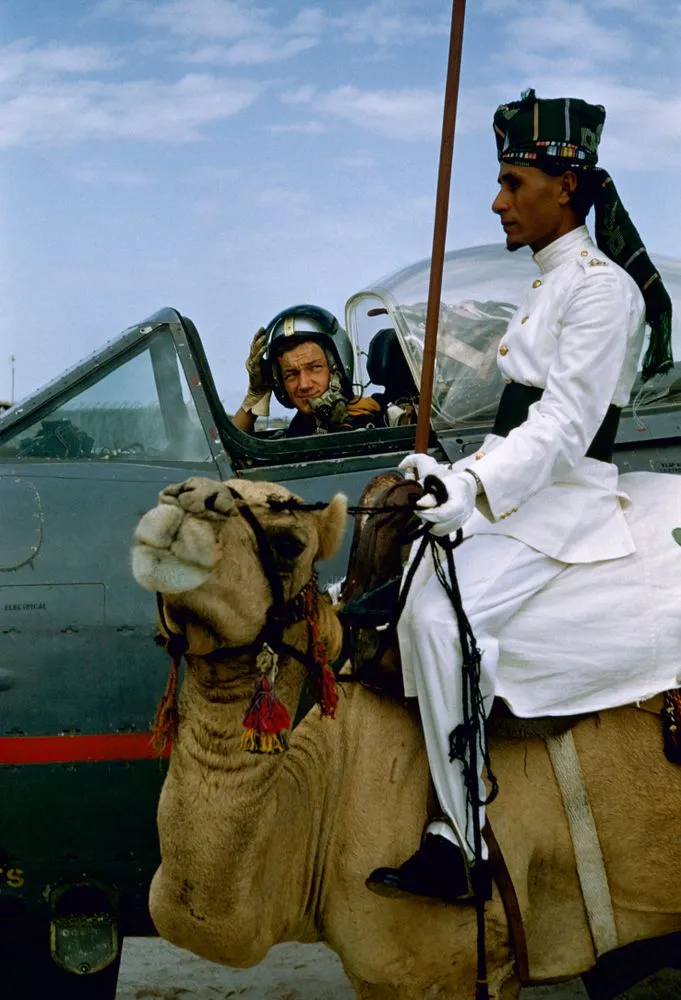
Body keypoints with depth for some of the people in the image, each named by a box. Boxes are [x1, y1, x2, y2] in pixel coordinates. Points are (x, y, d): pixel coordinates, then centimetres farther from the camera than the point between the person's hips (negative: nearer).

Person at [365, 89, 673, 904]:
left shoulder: (601, 286, -11)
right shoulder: (549, 286, 19)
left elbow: (564, 424, -21)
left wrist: (475, 488, -31)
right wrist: (451, 475, 16)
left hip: (563, 502, -10)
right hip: (508, 497, 10)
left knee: (441, 613, -30)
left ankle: (463, 848, -25)